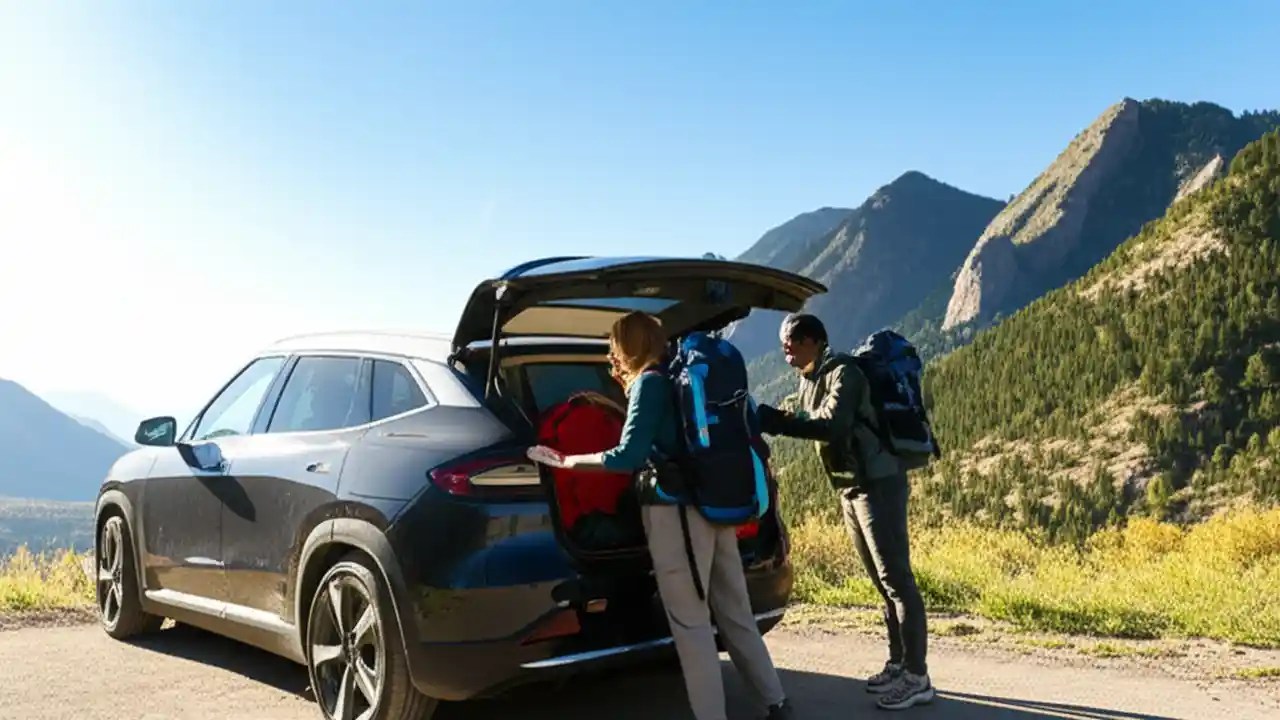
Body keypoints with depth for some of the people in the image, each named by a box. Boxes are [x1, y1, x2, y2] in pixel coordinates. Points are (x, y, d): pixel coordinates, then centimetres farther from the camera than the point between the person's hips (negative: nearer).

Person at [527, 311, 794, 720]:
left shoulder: (649, 382, -7)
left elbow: (630, 456, -15)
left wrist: (567, 462, -8)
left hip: (675, 509, -9)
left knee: (690, 623, -2)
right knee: (735, 614, 14)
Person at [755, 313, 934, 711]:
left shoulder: (843, 372, -15)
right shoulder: (808, 382, 12)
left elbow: (833, 425, -29)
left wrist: (774, 421, -30)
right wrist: (774, 419, -2)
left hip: (878, 483, -9)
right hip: (850, 488, 9)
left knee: (897, 579, -6)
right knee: (882, 581, 14)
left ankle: (917, 677, -1)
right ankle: (898, 663, 23)